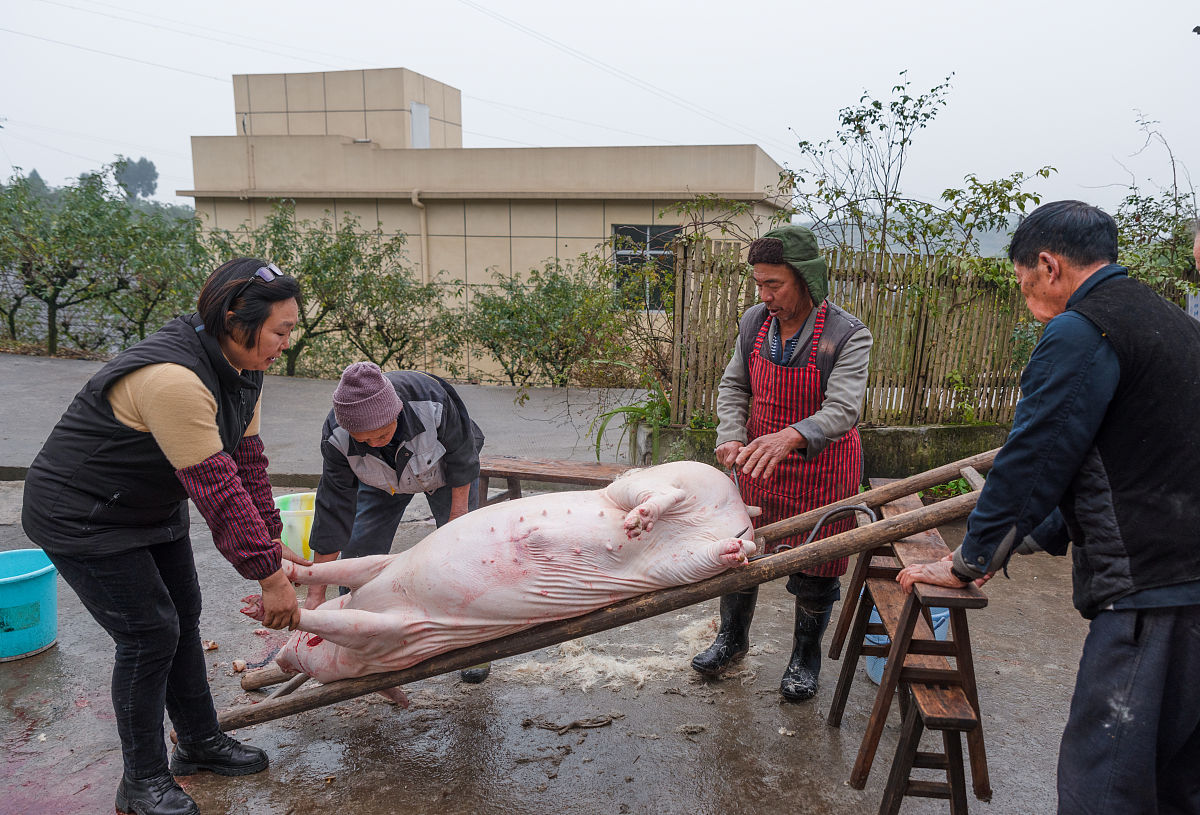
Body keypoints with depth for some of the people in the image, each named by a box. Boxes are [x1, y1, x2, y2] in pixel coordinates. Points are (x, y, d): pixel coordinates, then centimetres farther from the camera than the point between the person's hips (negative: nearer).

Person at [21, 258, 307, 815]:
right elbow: (216, 487, -34)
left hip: (153, 508, 9)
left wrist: (270, 539, -2)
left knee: (183, 618, 14)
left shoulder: (242, 370, -4)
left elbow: (247, 461, 0)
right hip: (80, 515, -9)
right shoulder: (173, 378, -35)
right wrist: (269, 574, -29)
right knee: (150, 634, -6)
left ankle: (199, 742, 31)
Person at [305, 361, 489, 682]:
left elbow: (463, 460, -24)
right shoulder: (337, 437, -34)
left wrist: (457, 520, -15)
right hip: (383, 481, 2)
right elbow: (333, 510, -26)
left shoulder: (433, 402, -43)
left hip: (444, 469, -2)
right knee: (358, 551, -4)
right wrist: (315, 593, -25)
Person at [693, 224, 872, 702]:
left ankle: (805, 658, 35)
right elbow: (733, 385, 5)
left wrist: (790, 437, -48)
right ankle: (732, 639, 40)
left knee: (815, 570, 10)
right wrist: (732, 435, -14)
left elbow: (842, 410, -30)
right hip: (757, 461, 4)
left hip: (820, 469, -4)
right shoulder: (755, 322, -4)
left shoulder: (848, 335, -20)